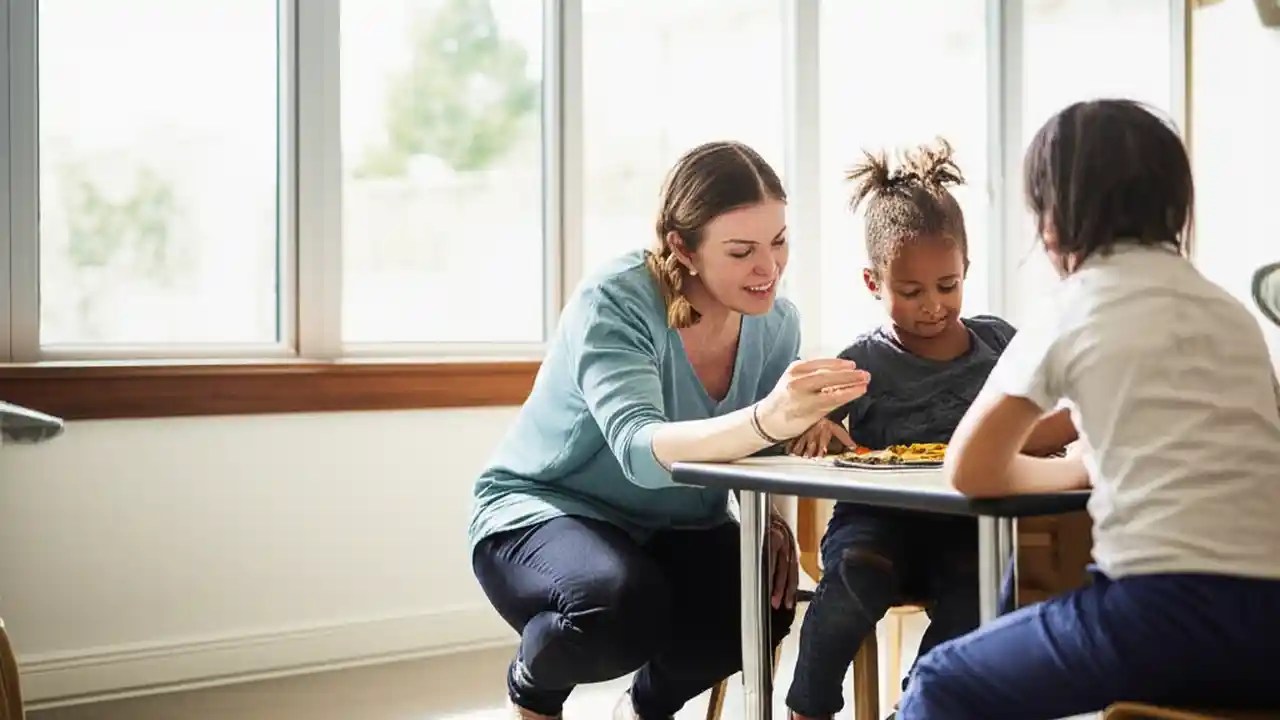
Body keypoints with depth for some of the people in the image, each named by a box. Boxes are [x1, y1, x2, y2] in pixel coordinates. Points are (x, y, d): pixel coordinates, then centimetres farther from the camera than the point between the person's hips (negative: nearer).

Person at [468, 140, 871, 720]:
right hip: (542, 512, -5)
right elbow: (640, 452, -40)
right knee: (626, 601, -35)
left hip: (672, 531, 5)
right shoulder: (614, 303, -25)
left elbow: (755, 452, 5)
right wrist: (764, 420, -59)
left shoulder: (776, 324, -8)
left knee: (766, 600, -24)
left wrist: (768, 517, -19)